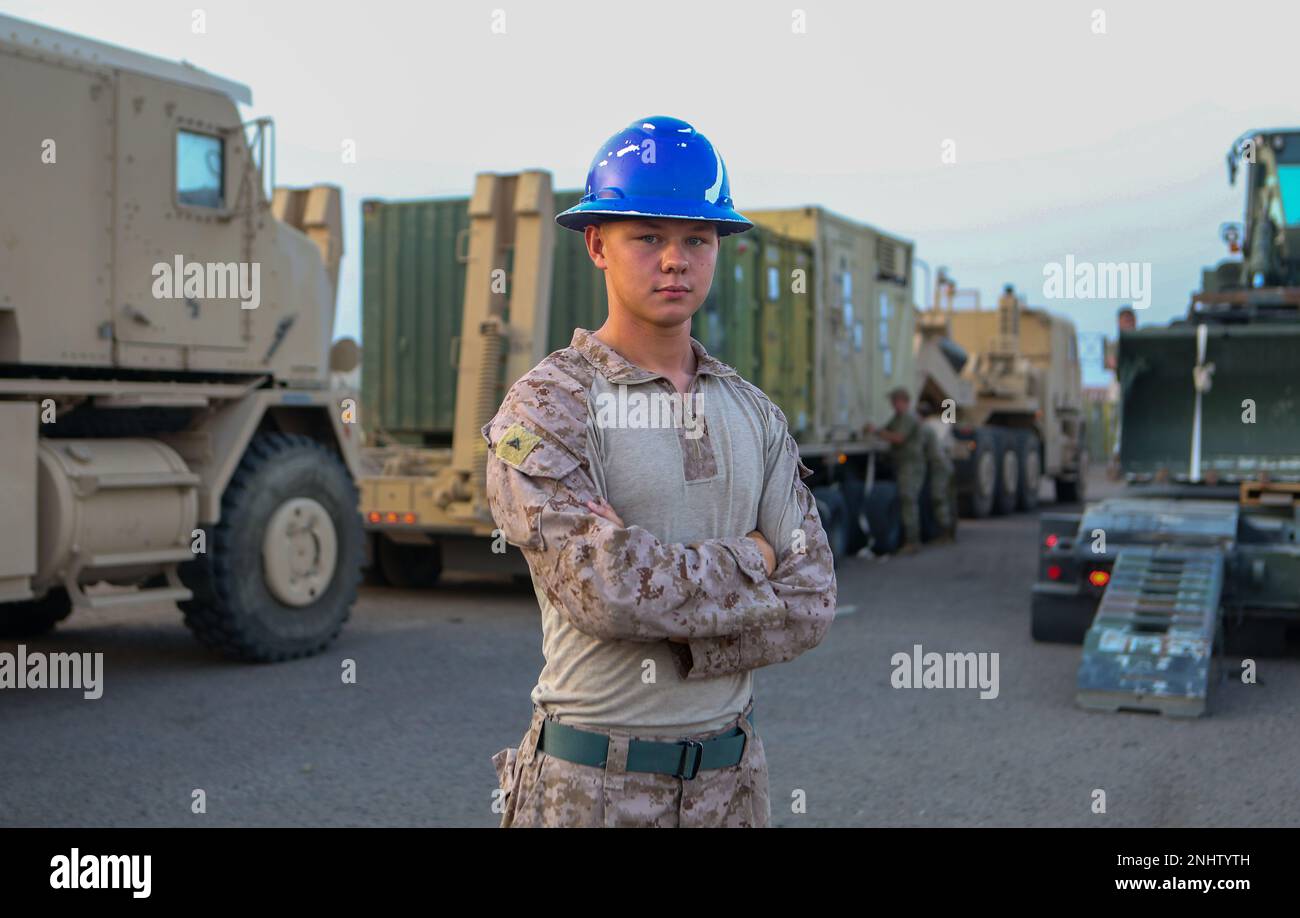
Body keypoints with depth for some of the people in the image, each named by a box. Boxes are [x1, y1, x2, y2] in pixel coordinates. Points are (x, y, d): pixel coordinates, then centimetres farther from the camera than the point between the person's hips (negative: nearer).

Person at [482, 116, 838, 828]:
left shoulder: (756, 415, 6)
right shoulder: (543, 407, -10)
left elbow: (809, 605, -2)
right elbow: (602, 586, -23)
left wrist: (668, 646, -16)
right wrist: (748, 558, -9)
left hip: (733, 775, 5)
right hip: (591, 780, -4)